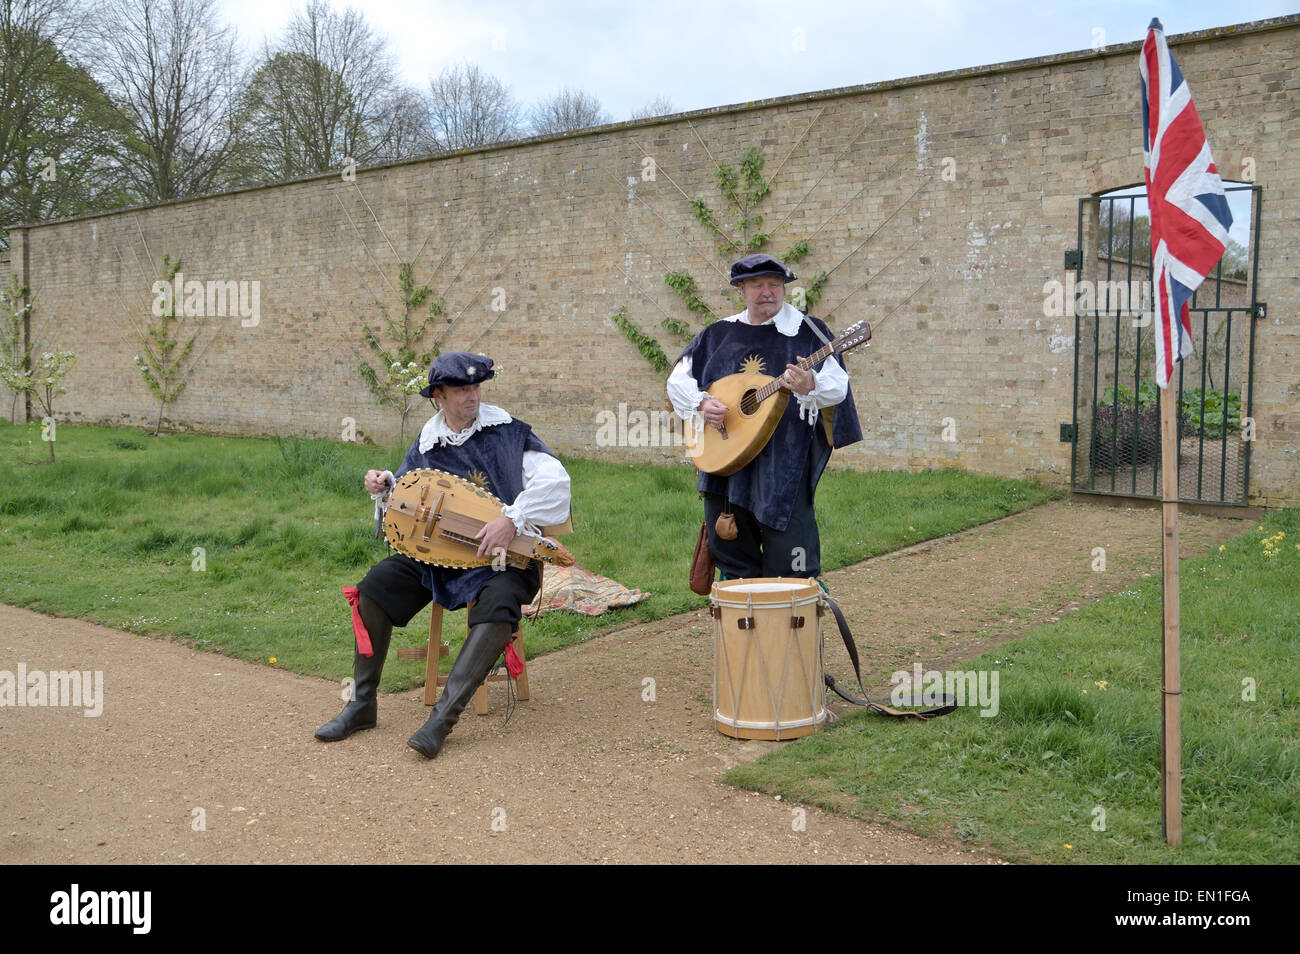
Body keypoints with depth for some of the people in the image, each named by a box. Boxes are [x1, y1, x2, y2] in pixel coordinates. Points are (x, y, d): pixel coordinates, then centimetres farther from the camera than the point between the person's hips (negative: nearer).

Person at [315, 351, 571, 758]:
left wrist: (512, 519, -25)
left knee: (498, 608, -35)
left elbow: (554, 478, -13)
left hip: (505, 556, -4)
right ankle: (363, 704, -5)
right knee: (377, 583, -16)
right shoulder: (426, 444, 9)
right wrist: (385, 487, -6)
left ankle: (443, 716, -33)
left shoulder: (507, 431, -2)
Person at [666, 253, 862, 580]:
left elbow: (838, 388, -9)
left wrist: (810, 386, -31)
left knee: (790, 560, -8)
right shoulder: (718, 334, 12)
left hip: (784, 465, -4)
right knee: (731, 555, 11)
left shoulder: (807, 331, 2)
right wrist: (700, 403, -4)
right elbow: (678, 379, 16)